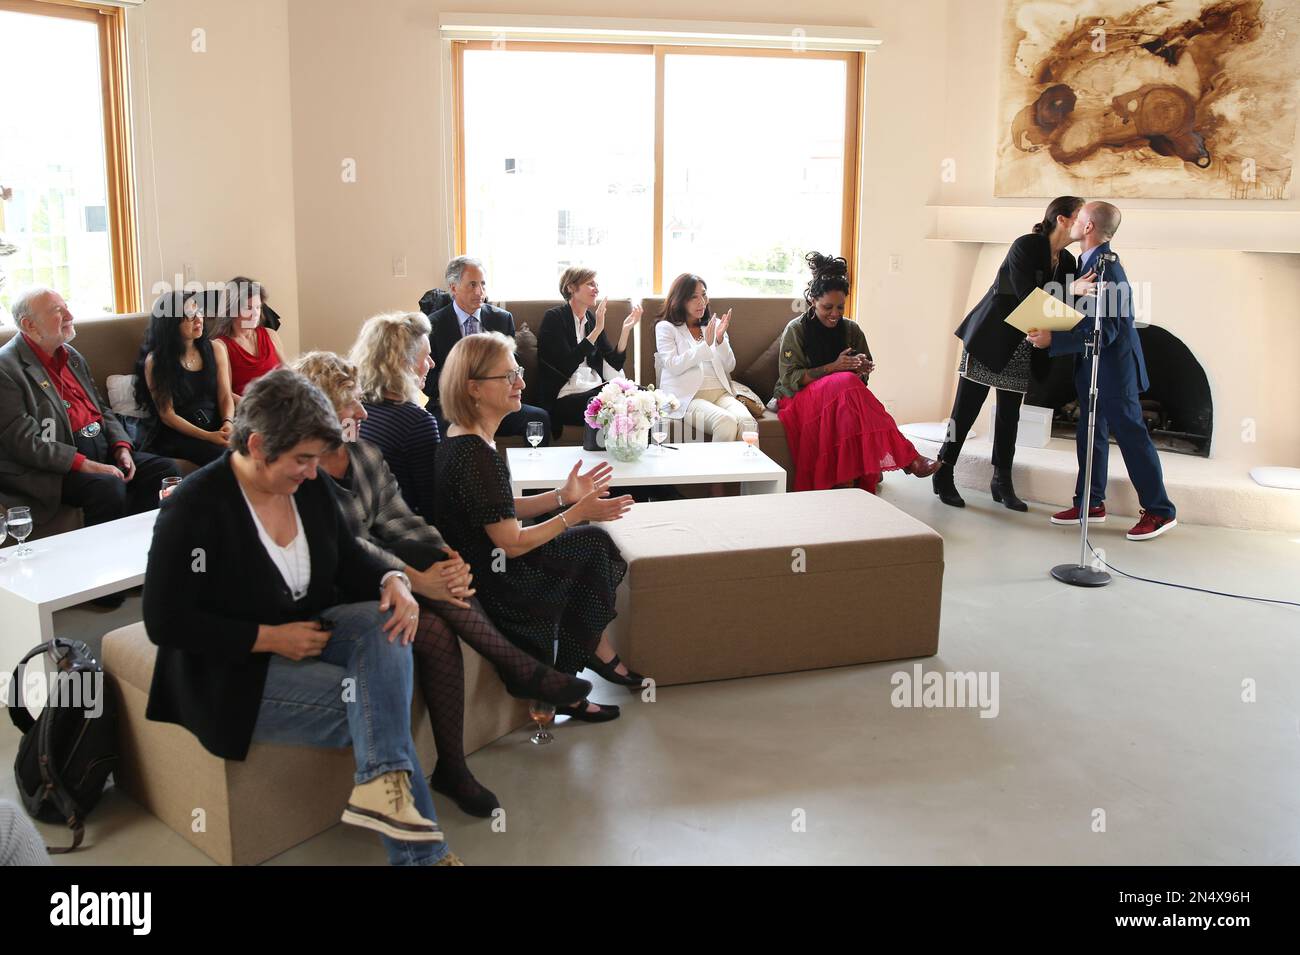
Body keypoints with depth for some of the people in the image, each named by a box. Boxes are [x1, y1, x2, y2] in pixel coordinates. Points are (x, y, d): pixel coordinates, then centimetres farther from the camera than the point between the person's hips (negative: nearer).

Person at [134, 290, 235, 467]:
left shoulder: (213, 349, 11)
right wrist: (208, 436, -18)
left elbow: (225, 396, 9)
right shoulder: (155, 360, -2)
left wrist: (228, 423, -13)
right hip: (177, 435, -4)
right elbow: (167, 415, -6)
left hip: (216, 425, 5)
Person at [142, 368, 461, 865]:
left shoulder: (307, 487, -2)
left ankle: (383, 784, -33)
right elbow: (166, 621, -20)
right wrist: (272, 637, -22)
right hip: (236, 671, -6)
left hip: (307, 633, 7)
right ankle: (421, 852, -7)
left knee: (386, 623, -24)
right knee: (372, 706, -20)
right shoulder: (196, 508, -21)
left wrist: (393, 582, -16)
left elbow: (348, 557, 8)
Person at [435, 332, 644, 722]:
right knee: (593, 546, 5)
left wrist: (564, 496, 3)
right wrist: (577, 513, -17)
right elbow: (512, 543, -23)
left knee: (594, 542, 10)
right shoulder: (478, 456, -27)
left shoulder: (461, 440, 5)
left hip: (479, 566, 9)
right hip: (490, 584, -9)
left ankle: (599, 653, 18)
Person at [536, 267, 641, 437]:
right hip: (565, 397, -6)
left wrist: (626, 329, -1)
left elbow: (615, 364, 11)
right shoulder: (553, 317, -1)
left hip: (594, 388, 7)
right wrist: (597, 330, -16)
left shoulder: (592, 318, 17)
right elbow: (567, 366, -15)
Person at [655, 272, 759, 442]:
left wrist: (720, 340, -2)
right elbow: (673, 366, -6)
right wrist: (705, 344, -13)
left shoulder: (714, 325, 23)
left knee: (747, 422, -30)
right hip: (688, 396, -4)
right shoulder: (665, 328, 11)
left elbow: (730, 367, 15)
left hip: (720, 392, 4)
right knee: (727, 422, -34)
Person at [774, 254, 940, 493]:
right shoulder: (796, 330, -4)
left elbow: (862, 379, 11)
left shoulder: (851, 329, 8)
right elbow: (790, 379, -11)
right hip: (800, 399, -4)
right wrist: (833, 368, -18)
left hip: (842, 397, 4)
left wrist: (863, 369, -14)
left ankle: (849, 480, -39)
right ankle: (905, 458, -38)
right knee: (846, 384, -35)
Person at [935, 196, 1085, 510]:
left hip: (1022, 348, 7)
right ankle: (944, 474, 7)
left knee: (1010, 414, 8)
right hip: (990, 339, -7)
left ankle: (1002, 482, 16)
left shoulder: (1067, 261, 7)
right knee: (965, 410, -3)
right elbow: (1027, 297, -23)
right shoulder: (1025, 246, -14)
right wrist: (1073, 292, -27)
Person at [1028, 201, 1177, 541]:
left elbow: (1104, 332, -26)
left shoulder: (1107, 269, -23)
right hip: (1091, 365, 9)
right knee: (1091, 434, 13)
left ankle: (1160, 511, 7)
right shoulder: (1088, 262, 6)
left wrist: (1053, 340, -27)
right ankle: (1091, 503, 23)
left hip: (1114, 364, -9)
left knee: (1131, 433, -2)